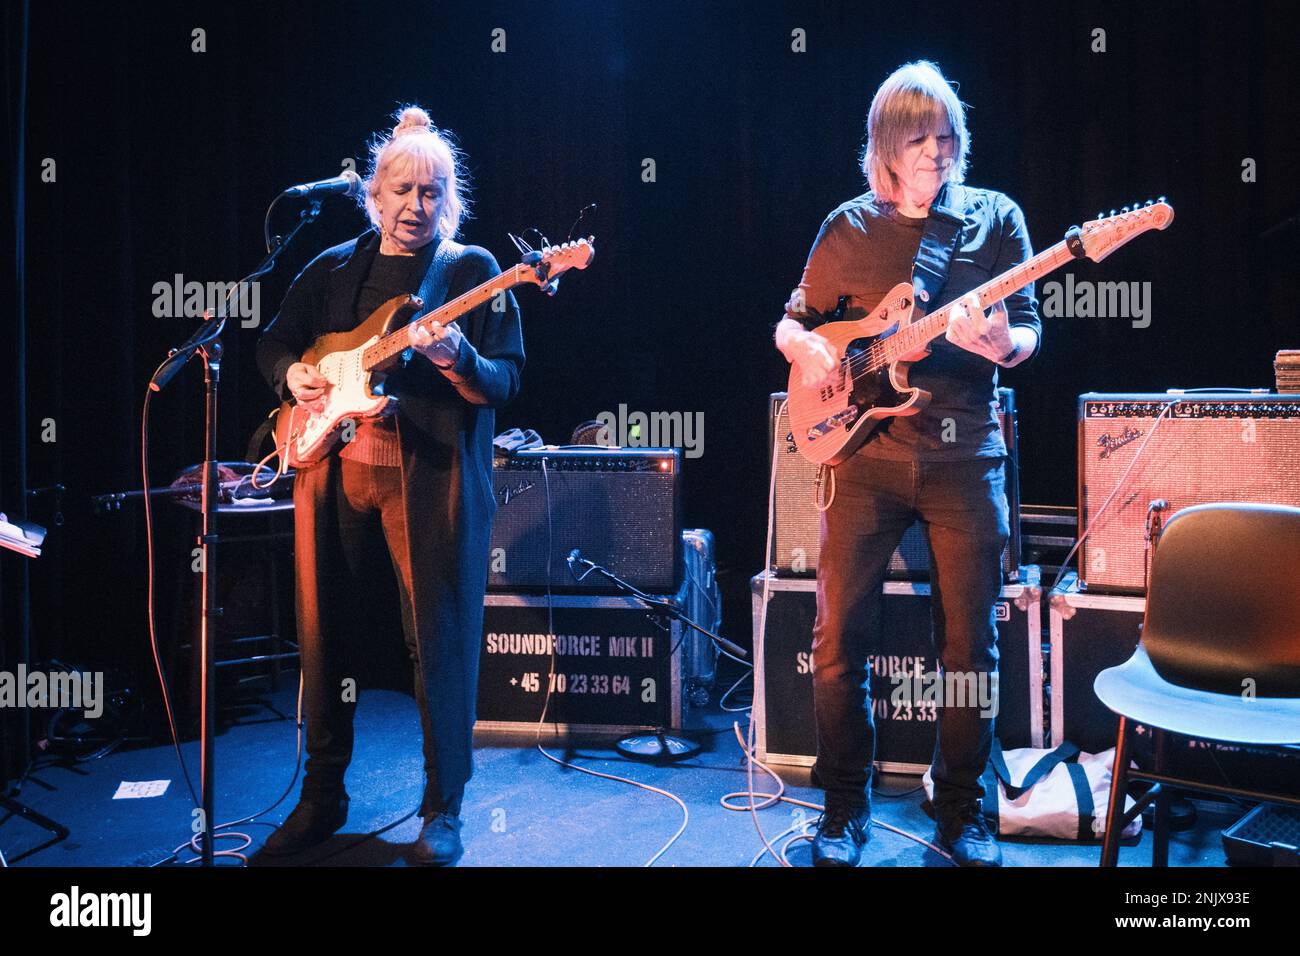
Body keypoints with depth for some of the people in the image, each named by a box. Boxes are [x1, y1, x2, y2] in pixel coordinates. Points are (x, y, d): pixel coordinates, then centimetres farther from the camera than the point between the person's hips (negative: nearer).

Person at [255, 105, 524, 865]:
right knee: (327, 632, 10)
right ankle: (323, 796, 28)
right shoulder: (333, 269, 13)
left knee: (441, 640, -1)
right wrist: (293, 374, -1)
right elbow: (275, 342, 21)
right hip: (334, 468, 4)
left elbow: (508, 380, -4)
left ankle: (444, 810, 15)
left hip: (433, 476, -4)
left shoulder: (473, 270, 2)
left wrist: (457, 362, -25)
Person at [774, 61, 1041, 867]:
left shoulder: (996, 217, 6)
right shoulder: (850, 227, 8)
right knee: (841, 639, 0)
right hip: (867, 452, 1)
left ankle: (961, 811, 21)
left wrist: (1003, 344, -20)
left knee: (971, 643, 4)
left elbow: (1029, 331, 3)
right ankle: (845, 810, 17)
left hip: (966, 456, 0)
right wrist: (807, 349, -9)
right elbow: (791, 323, 14)